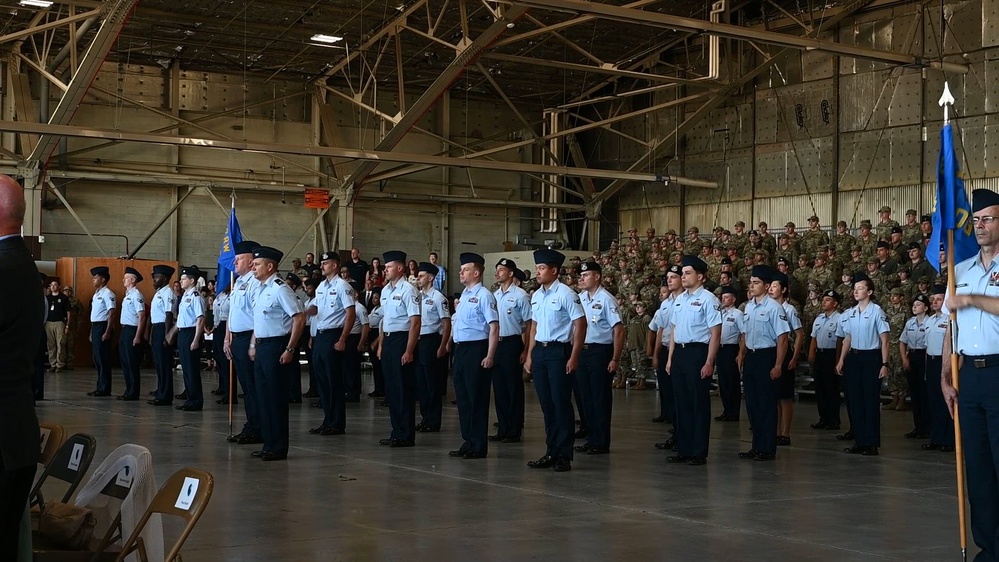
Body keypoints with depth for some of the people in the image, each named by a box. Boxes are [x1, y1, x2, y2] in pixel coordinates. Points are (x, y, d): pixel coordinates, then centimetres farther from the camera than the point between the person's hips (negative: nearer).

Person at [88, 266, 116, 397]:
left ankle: (105, 389, 0)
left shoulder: (107, 294, -11)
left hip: (103, 326, -9)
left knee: (103, 358, -5)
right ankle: (100, 387, 18)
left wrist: (107, 332, -22)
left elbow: (111, 314, -17)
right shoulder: (96, 294, 17)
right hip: (95, 327, 9)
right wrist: (92, 332, 19)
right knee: (97, 358, 12)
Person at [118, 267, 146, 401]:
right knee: (125, 362, 13)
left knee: (132, 363, -3)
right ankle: (128, 391, 21)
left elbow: (142, 317, -19)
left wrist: (137, 336, -21)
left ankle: (133, 393, 3)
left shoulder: (136, 295, -14)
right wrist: (123, 333, 17)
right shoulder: (127, 295, 14)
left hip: (132, 331, -9)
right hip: (125, 330, 10)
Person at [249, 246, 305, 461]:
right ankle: (269, 444, 21)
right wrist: (254, 345, 18)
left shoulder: (280, 289, -14)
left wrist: (290, 349, -19)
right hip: (261, 347, 9)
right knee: (263, 396, 12)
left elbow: (299, 318, -18)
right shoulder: (261, 289, 14)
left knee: (276, 397, -3)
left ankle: (278, 448, 5)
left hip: (276, 347, -9)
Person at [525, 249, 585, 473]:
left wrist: (574, 357, -15)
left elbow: (580, 325, -11)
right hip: (539, 351, 7)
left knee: (561, 404, -2)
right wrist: (529, 355, 15)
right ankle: (551, 453, 20)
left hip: (559, 351, -7)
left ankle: (564, 456, 7)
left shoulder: (566, 294, -10)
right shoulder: (536, 296, 11)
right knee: (546, 404, 11)